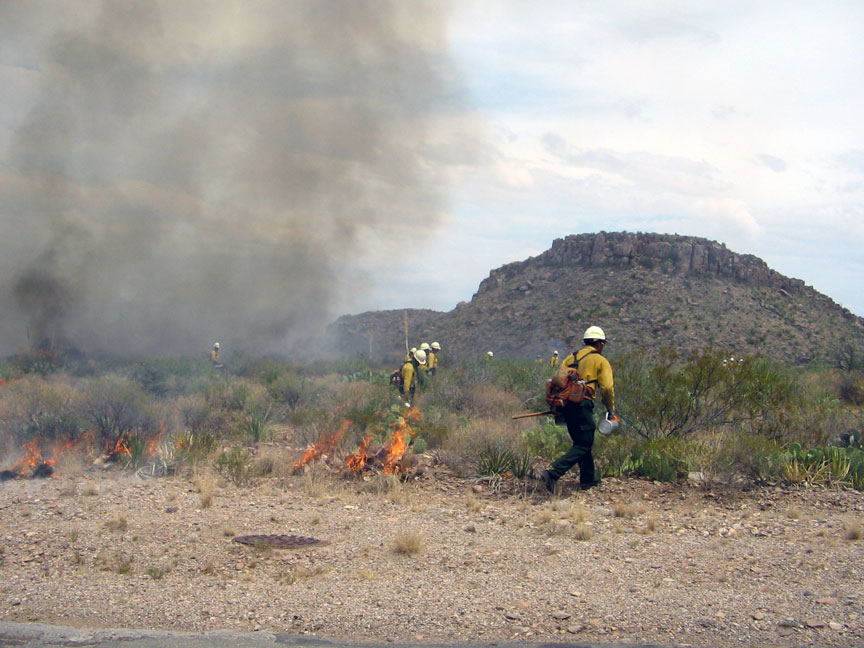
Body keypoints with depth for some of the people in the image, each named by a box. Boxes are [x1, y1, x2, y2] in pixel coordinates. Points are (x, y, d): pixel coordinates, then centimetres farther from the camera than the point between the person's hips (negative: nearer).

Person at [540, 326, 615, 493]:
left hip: (566, 404, 7)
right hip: (583, 405, -7)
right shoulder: (600, 361, 2)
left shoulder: (571, 357, 17)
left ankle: (588, 479, 27)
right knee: (583, 446, -4)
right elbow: (607, 388, -6)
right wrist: (611, 410, 8)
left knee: (581, 442, 21)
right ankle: (552, 473, -21)